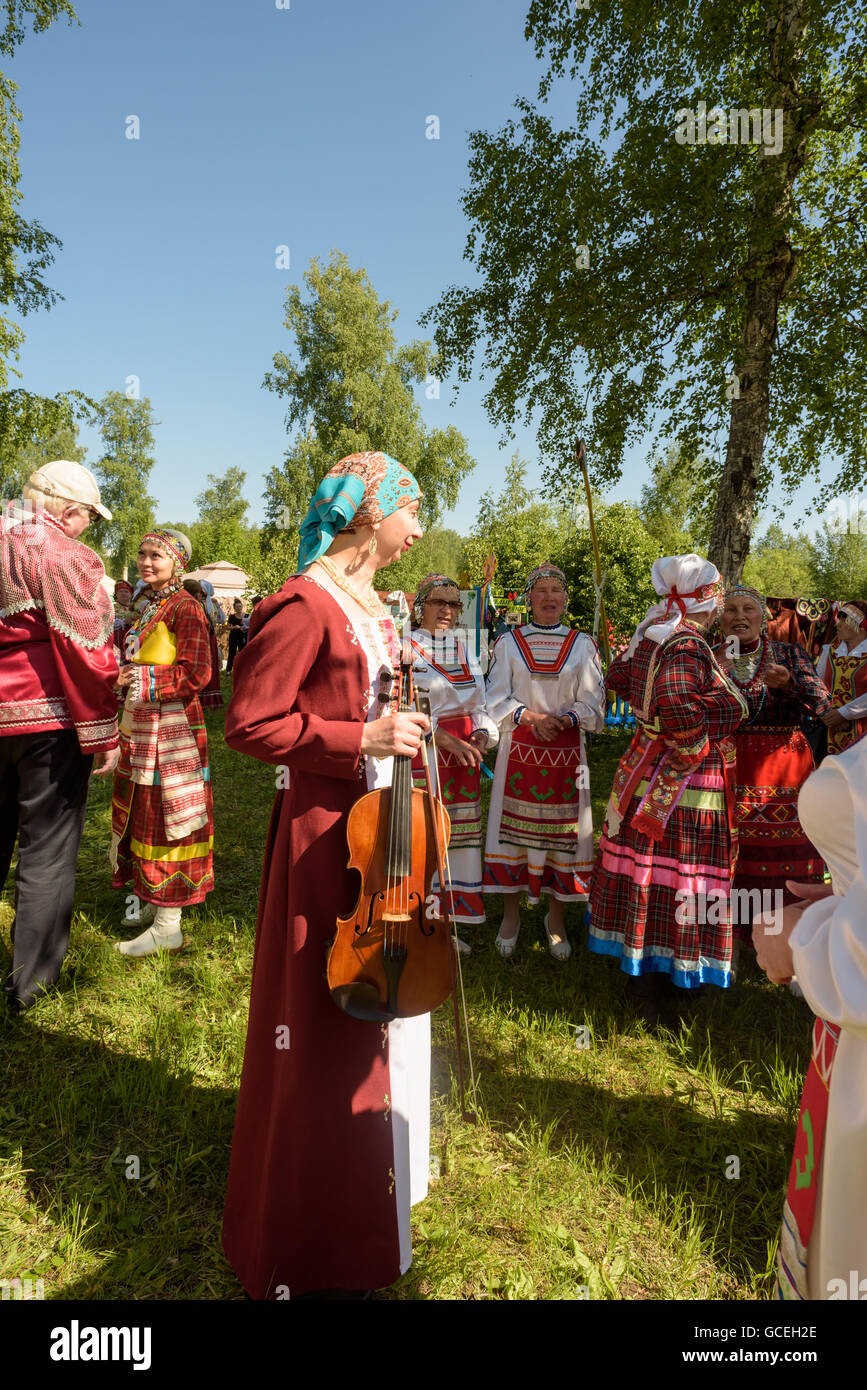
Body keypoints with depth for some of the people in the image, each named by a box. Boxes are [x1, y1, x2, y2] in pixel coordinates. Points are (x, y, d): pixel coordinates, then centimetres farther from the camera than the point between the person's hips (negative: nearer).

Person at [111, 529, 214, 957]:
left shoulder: (186, 609, -12)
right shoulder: (146, 606, 14)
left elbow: (195, 674, -20)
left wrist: (140, 679, -20)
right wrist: (119, 675, 4)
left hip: (172, 728, -9)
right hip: (139, 726, 9)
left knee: (166, 817, -3)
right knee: (142, 813, 15)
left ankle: (168, 925, 6)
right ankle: (153, 903, 30)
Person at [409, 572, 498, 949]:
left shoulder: (465, 653, 16)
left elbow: (479, 706, 17)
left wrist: (482, 733, -4)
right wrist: (446, 739, -22)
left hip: (463, 755, 6)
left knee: (458, 833, 8)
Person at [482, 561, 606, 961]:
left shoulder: (582, 644, 7)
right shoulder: (508, 642, 6)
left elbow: (593, 702, 4)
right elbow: (497, 699, 0)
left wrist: (566, 719, -15)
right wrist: (531, 717, -15)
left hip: (566, 749, 0)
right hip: (519, 748, 0)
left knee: (562, 829, 3)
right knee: (514, 825, 2)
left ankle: (556, 919, 19)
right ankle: (510, 916, 17)